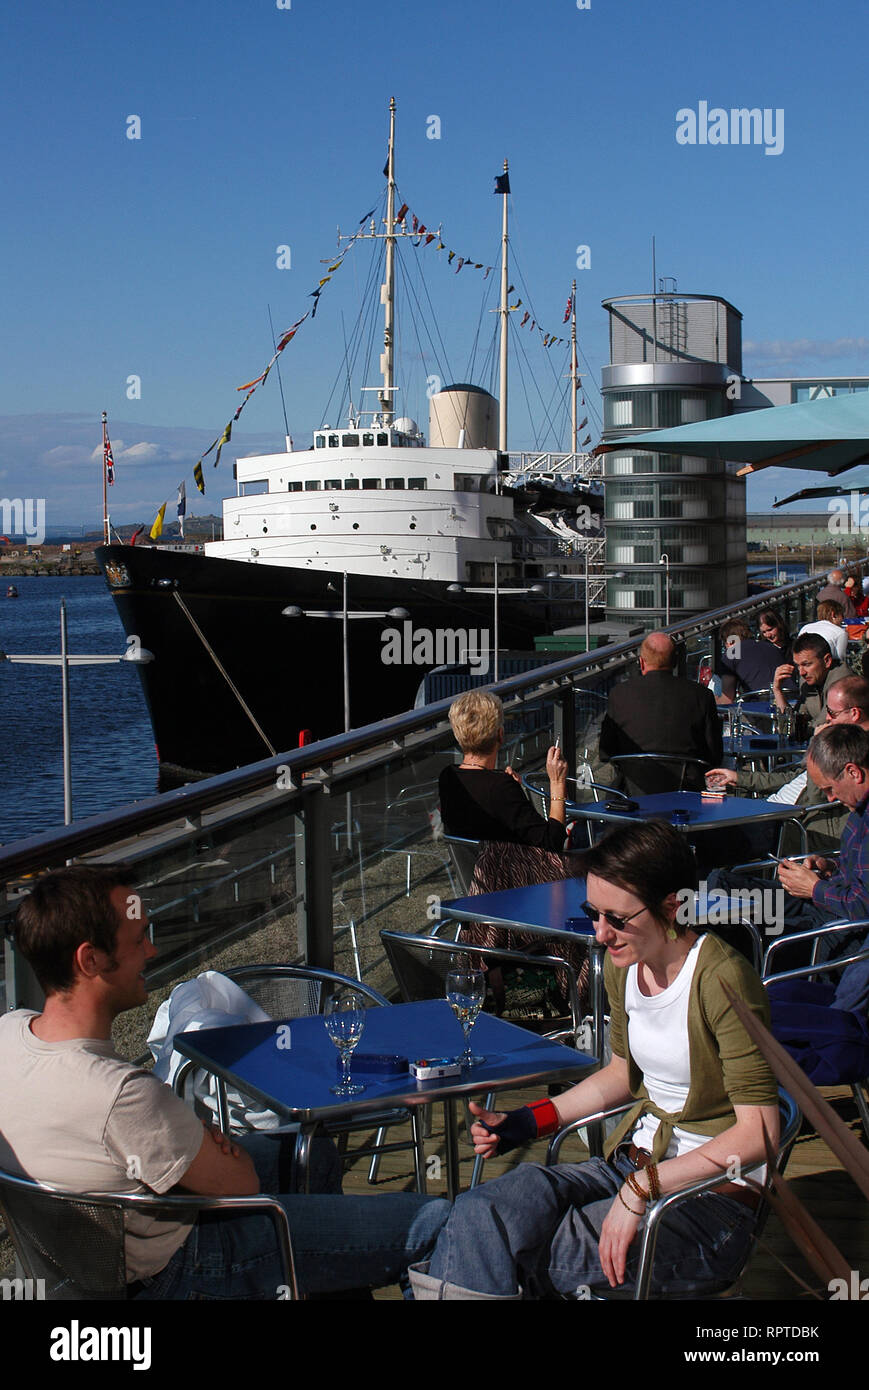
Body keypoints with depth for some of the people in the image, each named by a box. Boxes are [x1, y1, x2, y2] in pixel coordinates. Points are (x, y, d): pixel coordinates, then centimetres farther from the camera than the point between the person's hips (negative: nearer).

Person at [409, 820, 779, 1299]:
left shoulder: (721, 979, -19)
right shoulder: (624, 964, 4)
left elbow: (758, 1132, -21)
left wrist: (641, 1189, -25)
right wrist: (521, 1124, 12)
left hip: (710, 1202, -7)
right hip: (633, 1163, 7)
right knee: (481, 1212, -22)